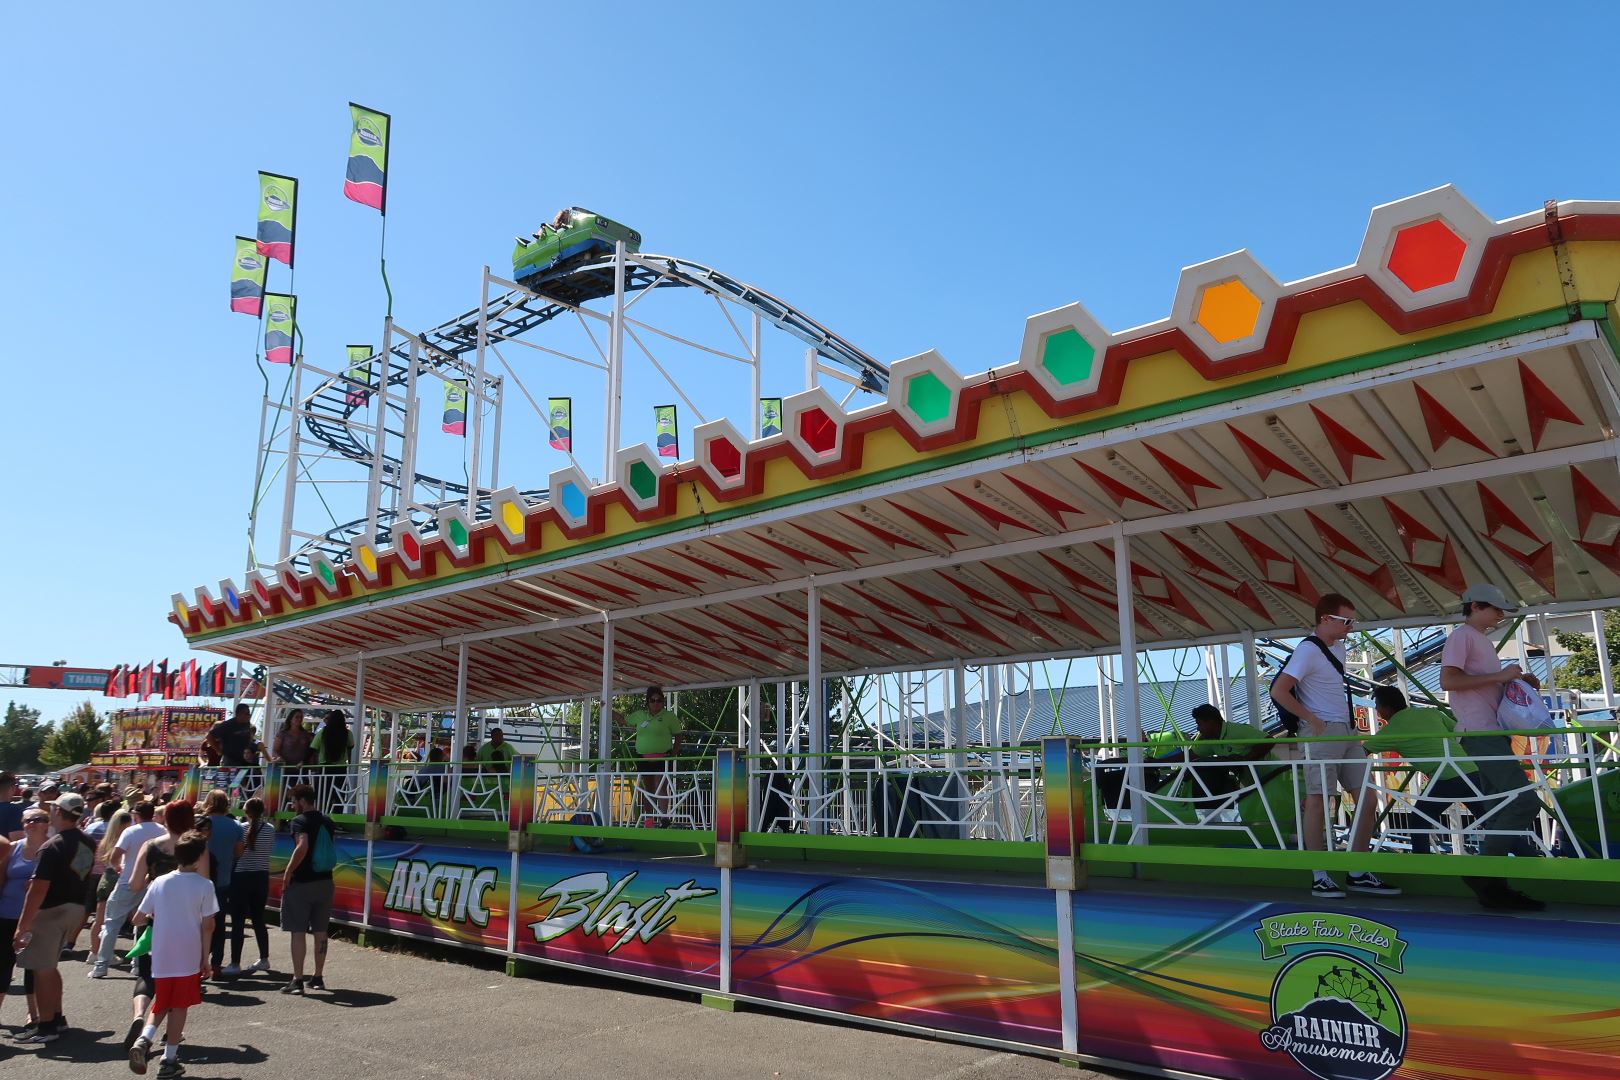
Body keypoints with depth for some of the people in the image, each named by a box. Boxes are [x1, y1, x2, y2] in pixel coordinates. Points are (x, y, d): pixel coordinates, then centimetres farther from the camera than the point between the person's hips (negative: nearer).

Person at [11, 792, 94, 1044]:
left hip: (51, 910, -8)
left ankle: (47, 1027, 7)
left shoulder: (53, 847, -21)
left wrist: (23, 925, -19)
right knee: (50, 966, 21)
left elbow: (38, 890, -22)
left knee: (42, 970, 2)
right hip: (76, 908, 8)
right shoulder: (87, 844, 4)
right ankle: (57, 1018, 28)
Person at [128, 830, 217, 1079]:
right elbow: (207, 926, -9)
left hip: (161, 957, 3)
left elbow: (137, 919, 6)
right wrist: (205, 959, 1)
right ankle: (169, 1060, 12)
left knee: (160, 1004, 21)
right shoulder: (204, 885, -10)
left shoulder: (159, 882, 1)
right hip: (188, 958, -3)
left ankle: (144, 1039, -3)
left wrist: (151, 918, 29)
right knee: (179, 1007, 9)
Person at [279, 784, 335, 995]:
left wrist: (288, 872, -17)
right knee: (320, 931, 12)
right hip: (324, 882, 7)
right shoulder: (328, 822, 11)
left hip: (302, 882, -7)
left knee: (298, 931, -1)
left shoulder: (299, 821, -11)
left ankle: (298, 980, -2)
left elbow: (302, 847, -27)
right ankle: (318, 978, 19)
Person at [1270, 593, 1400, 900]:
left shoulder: (1338, 647, 14)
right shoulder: (1308, 650, -13)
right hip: (1322, 733, -9)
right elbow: (1279, 692, -20)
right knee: (1318, 802, -4)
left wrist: (1349, 723, 17)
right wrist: (1312, 721, -17)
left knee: (1367, 800, 7)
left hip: (1347, 732, 9)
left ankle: (1358, 874, 15)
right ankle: (1319, 878, 2)